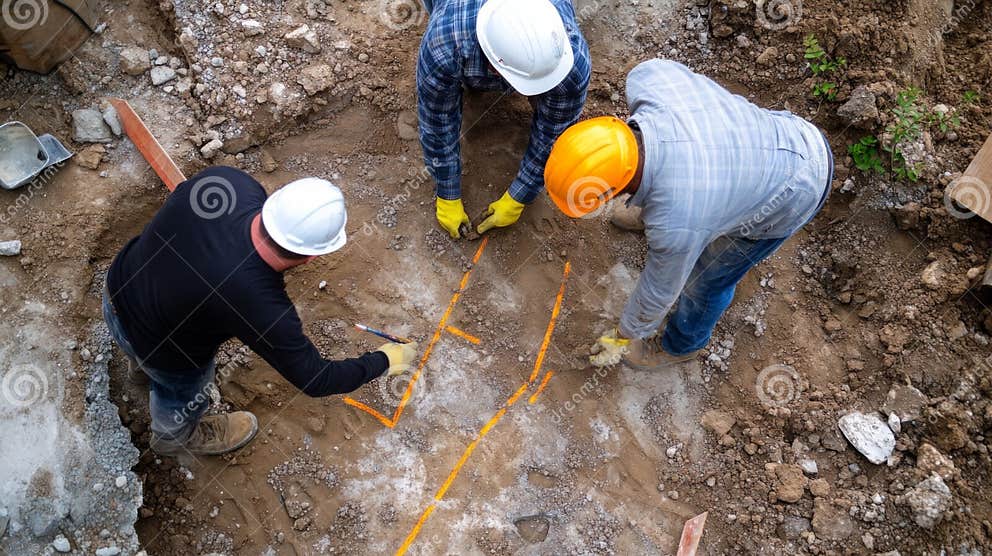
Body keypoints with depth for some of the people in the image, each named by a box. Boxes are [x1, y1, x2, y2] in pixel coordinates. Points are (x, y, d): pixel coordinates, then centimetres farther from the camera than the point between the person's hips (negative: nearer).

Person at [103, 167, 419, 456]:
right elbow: (314, 380, -26)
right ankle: (173, 437, 64)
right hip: (161, 350, -5)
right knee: (185, 395, 30)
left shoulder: (227, 181, -30)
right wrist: (384, 362, -12)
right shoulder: (261, 306, -42)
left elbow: (183, 194, -3)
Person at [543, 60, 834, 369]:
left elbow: (660, 289, -20)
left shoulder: (675, 226, -40)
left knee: (706, 278, 13)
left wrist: (626, 337, 2)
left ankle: (681, 345, 44)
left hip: (792, 194, -5)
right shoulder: (645, 77, -29)